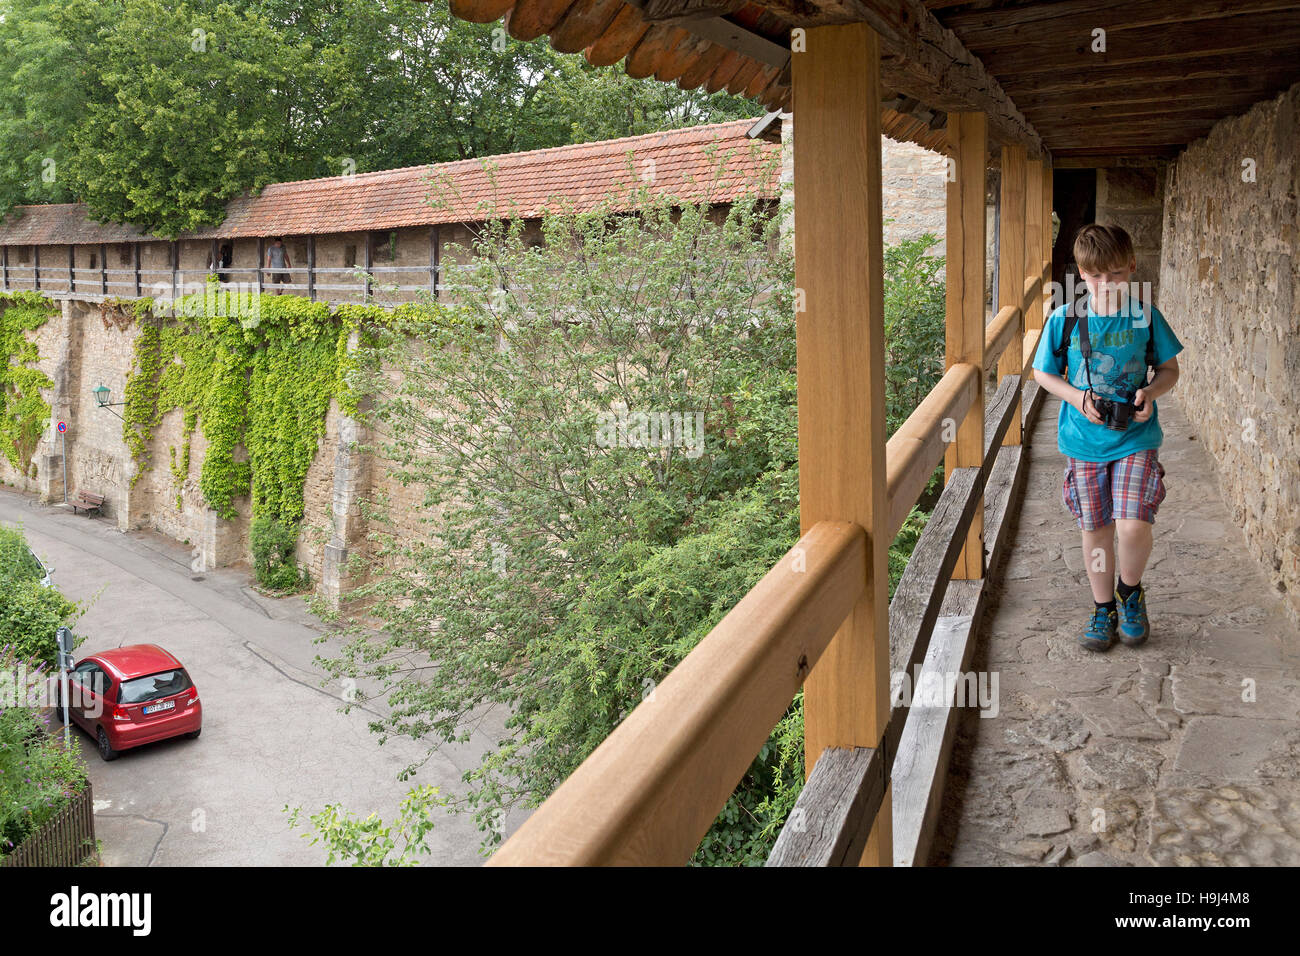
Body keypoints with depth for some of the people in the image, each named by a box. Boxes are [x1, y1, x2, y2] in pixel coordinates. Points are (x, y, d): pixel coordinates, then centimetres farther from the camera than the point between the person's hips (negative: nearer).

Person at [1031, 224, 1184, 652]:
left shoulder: (1146, 316, -3)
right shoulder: (1064, 319, -4)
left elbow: (1170, 369, 8)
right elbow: (1043, 372, 6)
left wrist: (1150, 392, -13)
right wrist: (1076, 397, -11)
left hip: (1136, 438, -1)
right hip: (1084, 440, 1)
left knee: (1133, 526, -13)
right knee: (1095, 529, 10)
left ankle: (1130, 591, 18)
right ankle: (1103, 608, 29)